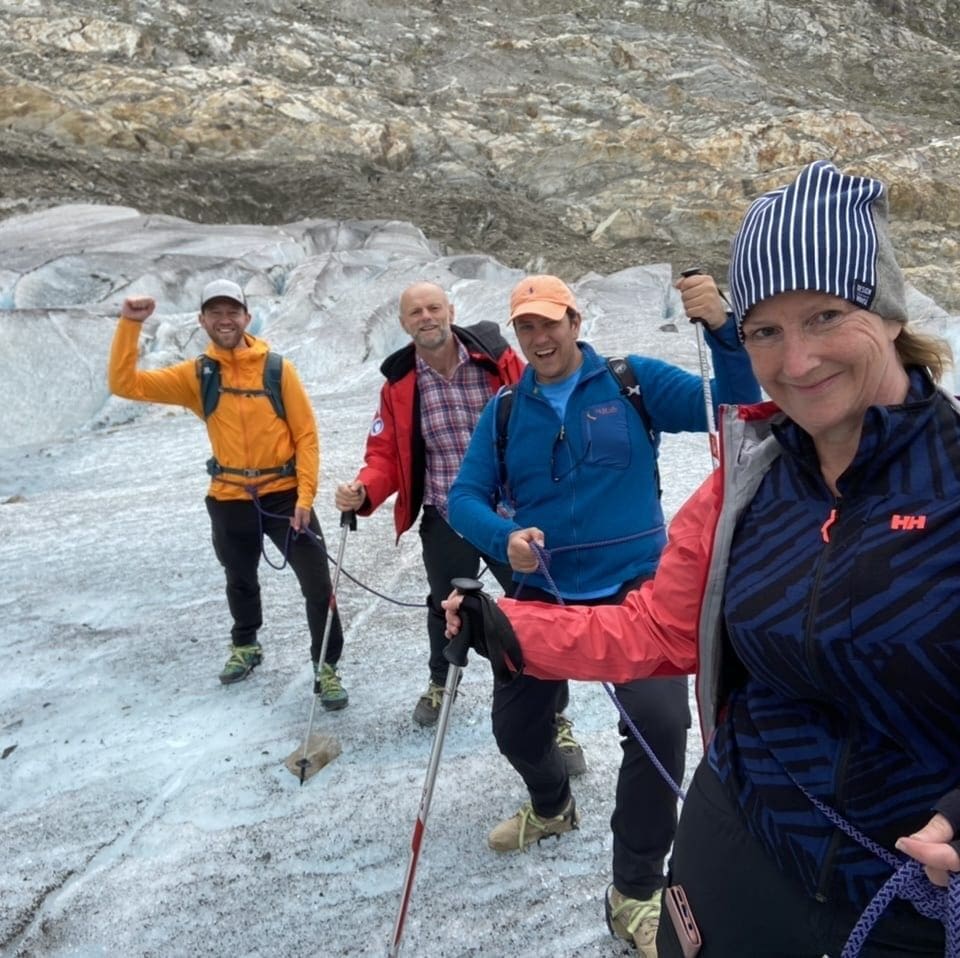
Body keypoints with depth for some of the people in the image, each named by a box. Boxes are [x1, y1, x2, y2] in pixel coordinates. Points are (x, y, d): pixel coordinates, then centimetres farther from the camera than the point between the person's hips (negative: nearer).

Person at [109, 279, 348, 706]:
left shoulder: (278, 368, -8)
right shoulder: (196, 375, -2)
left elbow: (306, 435, -7)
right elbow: (125, 383, -8)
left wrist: (305, 496, -13)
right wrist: (129, 324, -18)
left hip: (285, 493, -2)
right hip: (229, 498, 3)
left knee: (317, 583, -4)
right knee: (240, 580, 22)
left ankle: (326, 667, 14)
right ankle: (245, 646, 48)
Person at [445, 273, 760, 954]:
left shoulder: (634, 381, -5)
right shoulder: (504, 412, 2)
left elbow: (733, 407, -12)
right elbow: (464, 498, 1)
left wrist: (722, 327, -30)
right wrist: (504, 536, -21)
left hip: (635, 592, -3)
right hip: (541, 599, 4)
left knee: (660, 722, -23)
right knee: (516, 728, 16)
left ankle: (636, 892, 0)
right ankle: (553, 806, 53)